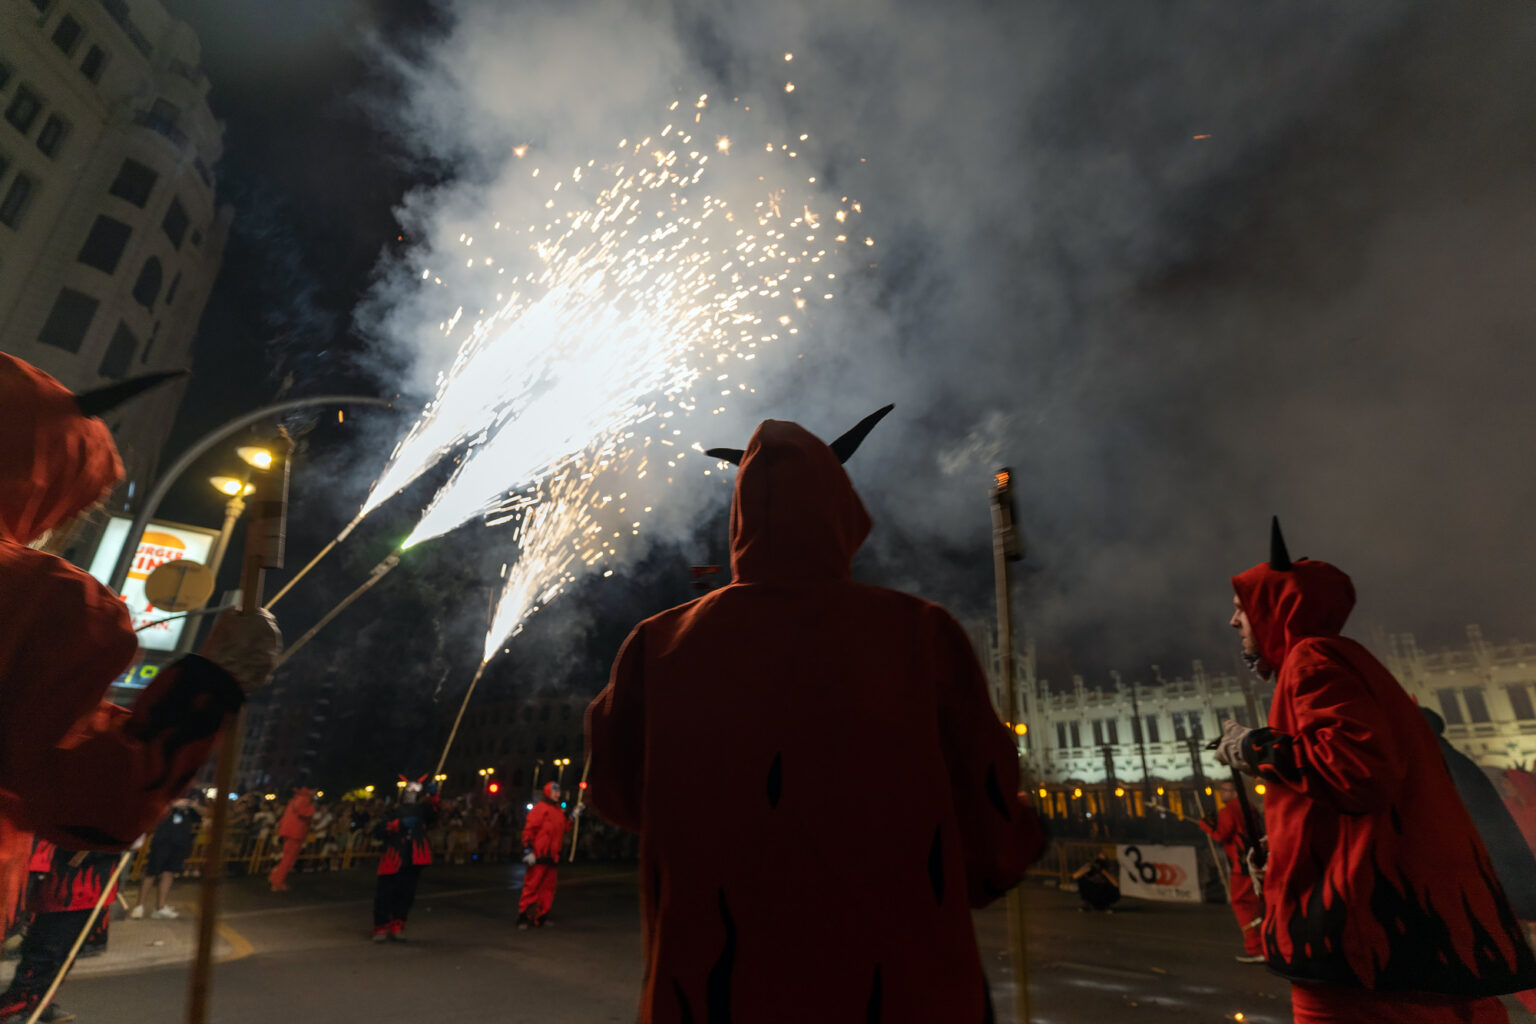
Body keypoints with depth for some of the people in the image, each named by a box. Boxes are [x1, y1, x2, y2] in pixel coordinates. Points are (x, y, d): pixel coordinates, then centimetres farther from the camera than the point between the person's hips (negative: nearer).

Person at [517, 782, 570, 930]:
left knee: (548, 887, 10)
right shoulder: (540, 808, -8)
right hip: (538, 856, -8)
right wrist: (528, 850, -19)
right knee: (531, 886, -5)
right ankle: (523, 919, 2)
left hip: (552, 857, 8)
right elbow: (529, 829, -13)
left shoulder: (559, 810, 17)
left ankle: (541, 917, 18)